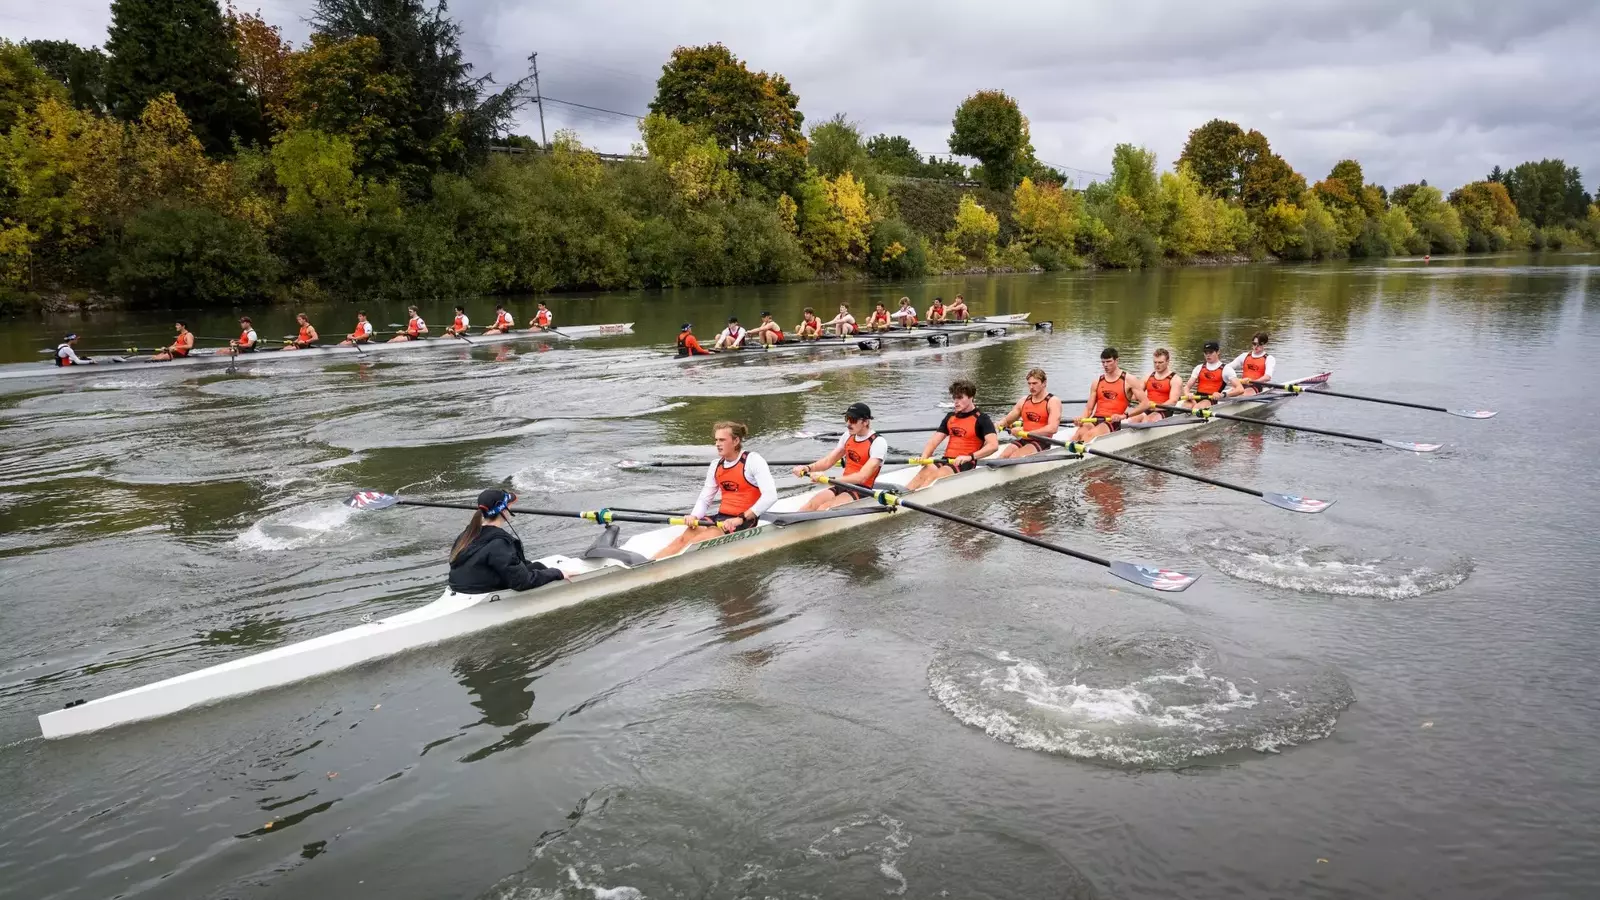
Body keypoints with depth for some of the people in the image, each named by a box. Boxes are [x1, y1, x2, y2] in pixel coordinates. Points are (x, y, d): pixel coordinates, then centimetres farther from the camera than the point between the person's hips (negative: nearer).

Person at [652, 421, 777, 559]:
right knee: (684, 537, -20)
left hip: (744, 522, -6)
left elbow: (770, 496, -20)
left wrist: (741, 519, -25)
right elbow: (704, 499, 14)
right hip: (721, 517, 6)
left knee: (702, 538, -29)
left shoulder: (753, 460, -9)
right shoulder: (716, 465, 12)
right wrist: (694, 516, -9)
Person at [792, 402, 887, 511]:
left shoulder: (878, 443, -13)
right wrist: (808, 468, -10)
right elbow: (828, 461, 11)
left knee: (823, 509, -28)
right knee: (811, 504, -21)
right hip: (842, 486, 6)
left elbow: (861, 477, -22)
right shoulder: (848, 436, 11)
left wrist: (830, 480, -30)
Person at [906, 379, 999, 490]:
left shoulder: (981, 419, -1)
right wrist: (924, 457, -9)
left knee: (936, 475, -33)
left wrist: (970, 457, -27)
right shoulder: (950, 417, 18)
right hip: (946, 460, 5)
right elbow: (933, 441, 12)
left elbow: (994, 445, -15)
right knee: (926, 470, -28)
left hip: (965, 464, -5)